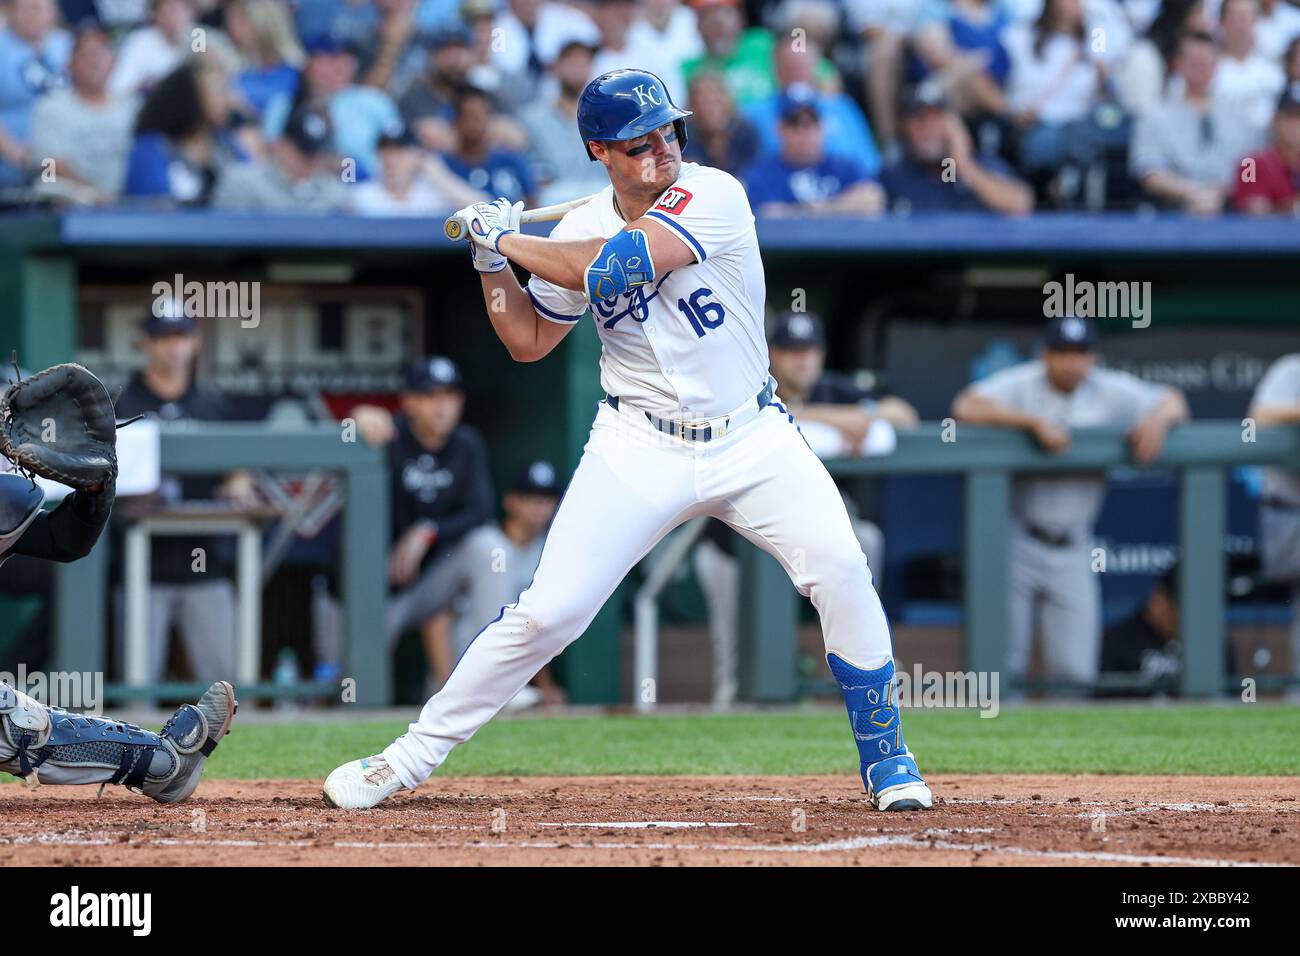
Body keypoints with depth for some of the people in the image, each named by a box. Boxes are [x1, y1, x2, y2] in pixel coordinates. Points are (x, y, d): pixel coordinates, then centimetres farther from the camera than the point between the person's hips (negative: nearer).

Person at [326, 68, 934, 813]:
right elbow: (528, 341, 14)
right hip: (640, 448, 2)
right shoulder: (580, 232, 0)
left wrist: (509, 240, -15)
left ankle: (885, 757, -2)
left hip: (751, 439, -2)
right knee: (548, 612, -7)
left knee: (840, 570, -20)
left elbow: (614, 267, -27)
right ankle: (415, 754, 6)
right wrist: (491, 265, -2)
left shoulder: (713, 196, -15)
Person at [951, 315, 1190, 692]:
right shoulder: (1020, 385, -6)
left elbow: (1174, 403, 10)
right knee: (1003, 665, -4)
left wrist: (1158, 418, -13)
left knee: (1076, 671, -2)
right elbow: (966, 407, -22)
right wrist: (1034, 421, -28)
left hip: (1072, 548, 3)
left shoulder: (1112, 391, 6)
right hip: (1016, 543, -3)